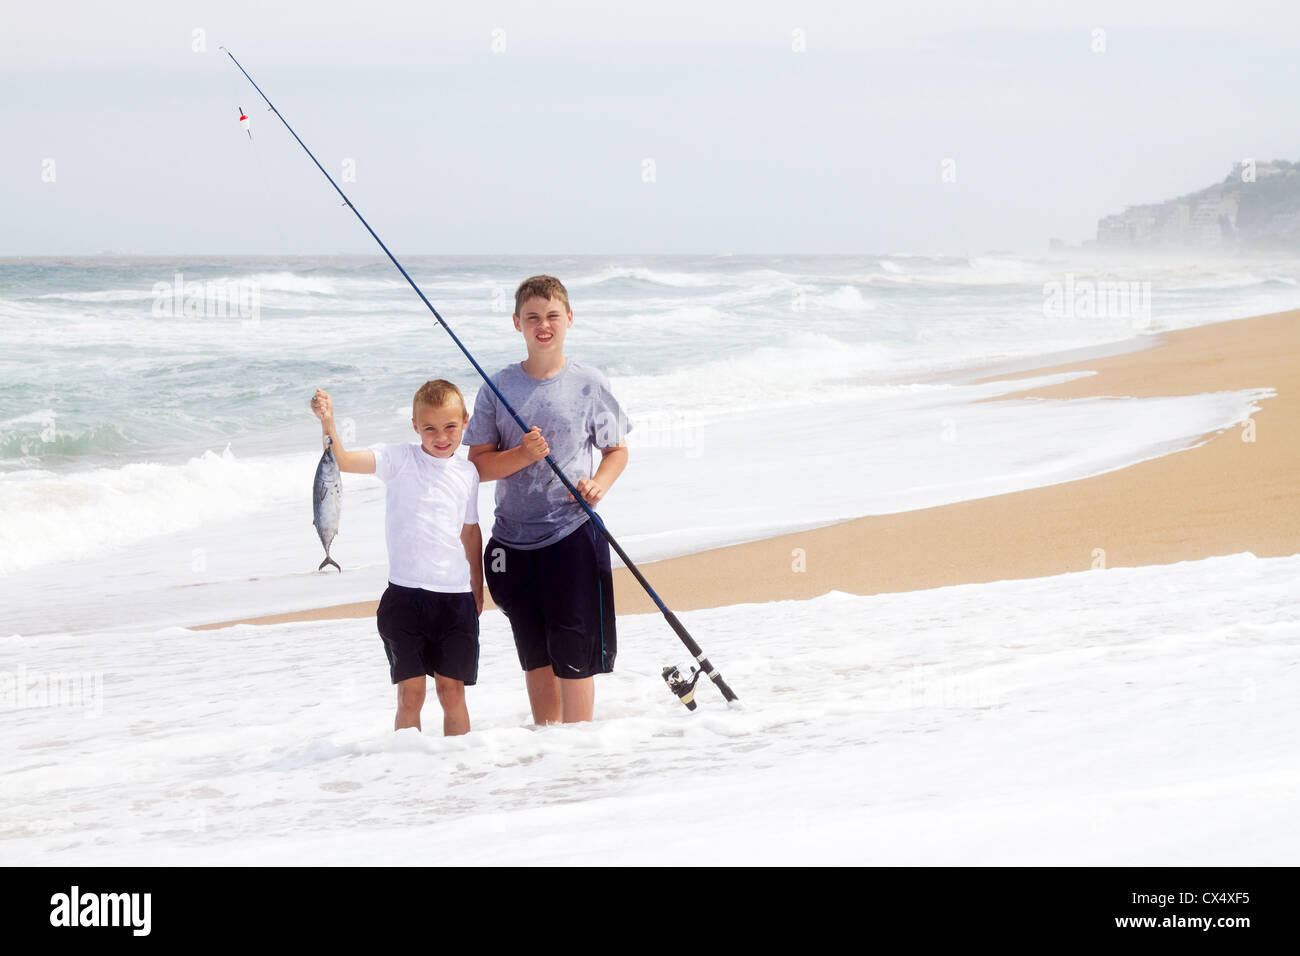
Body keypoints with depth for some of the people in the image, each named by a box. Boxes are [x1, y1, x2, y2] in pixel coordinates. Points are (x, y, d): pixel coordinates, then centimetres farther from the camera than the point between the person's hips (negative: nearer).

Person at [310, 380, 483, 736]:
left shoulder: (467, 473, 9)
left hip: (455, 597, 2)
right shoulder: (399, 459, -1)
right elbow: (343, 461, -14)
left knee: (452, 692, 5)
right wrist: (328, 423, -31)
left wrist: (477, 589, 23)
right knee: (410, 693, 0)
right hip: (405, 595, -2)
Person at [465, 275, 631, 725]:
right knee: (534, 656, 11)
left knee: (573, 653, -4)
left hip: (573, 533, -2)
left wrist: (599, 484, -11)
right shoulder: (499, 387, 3)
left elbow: (617, 450, 9)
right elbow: (478, 464, 2)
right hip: (514, 538, 2)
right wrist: (523, 455, -16)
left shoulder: (589, 383, 0)